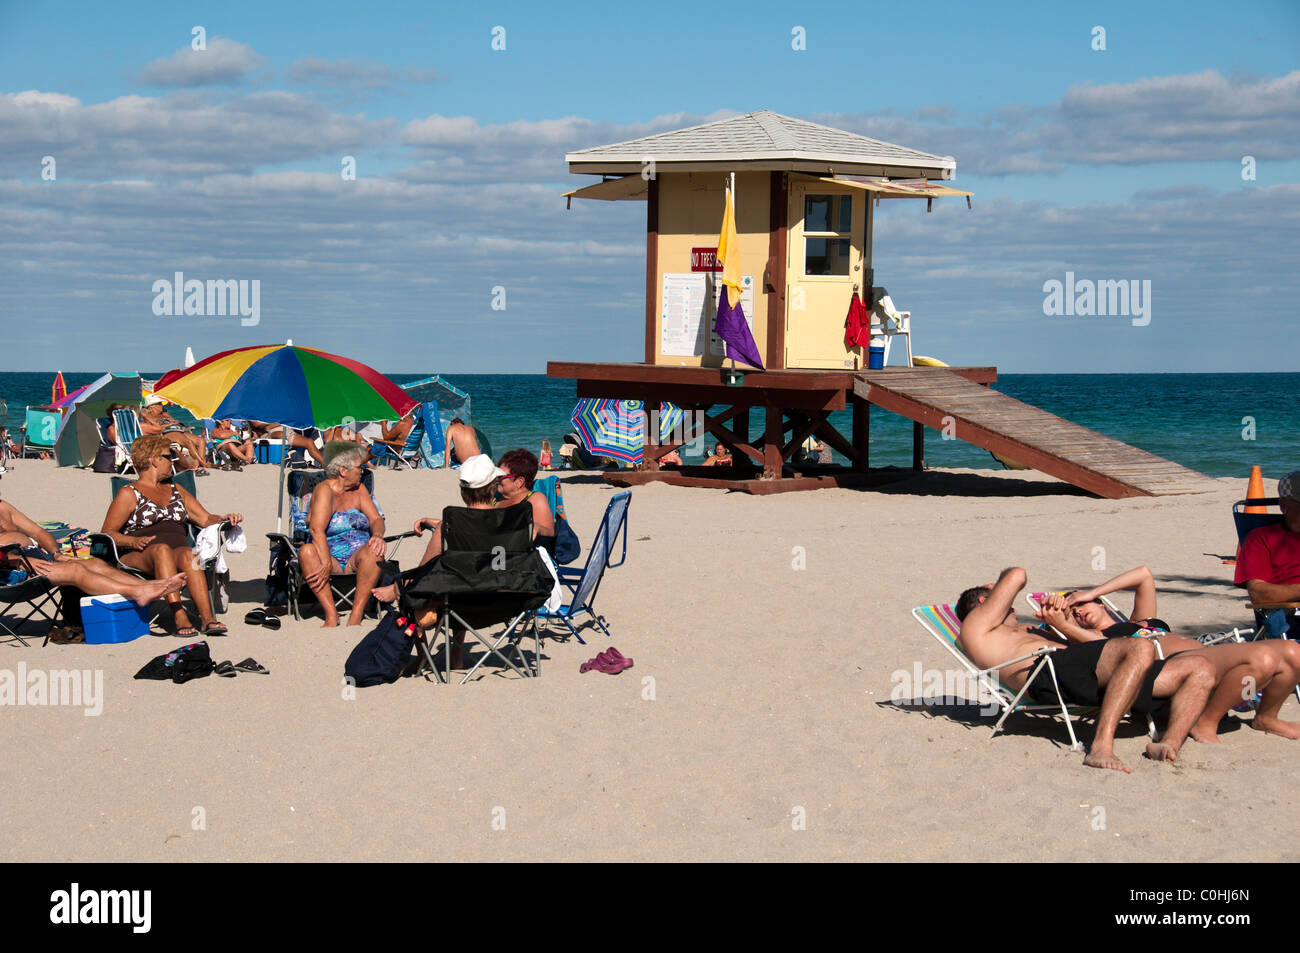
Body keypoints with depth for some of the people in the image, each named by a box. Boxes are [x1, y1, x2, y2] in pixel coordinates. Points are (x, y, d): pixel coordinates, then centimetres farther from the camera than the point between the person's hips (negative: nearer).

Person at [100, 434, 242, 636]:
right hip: (138, 558, -3)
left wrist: (223, 519, 4)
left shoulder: (175, 491, 30)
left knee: (188, 554, -33)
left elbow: (205, 519, 25)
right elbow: (107, 534, 4)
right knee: (162, 550, -38)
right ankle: (178, 614, -50)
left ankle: (207, 618, -48)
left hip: (178, 553, 3)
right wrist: (135, 541, -13)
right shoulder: (129, 494, 12)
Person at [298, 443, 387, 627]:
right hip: (330, 557, -3)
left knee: (374, 551, -30)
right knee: (307, 551, -34)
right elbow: (316, 530, -19)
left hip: (357, 559, 3)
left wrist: (378, 535, -17)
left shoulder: (358, 489, 13)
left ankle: (356, 615, -35)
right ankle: (331, 614, -38)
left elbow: (376, 519, 9)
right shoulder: (325, 490, -6)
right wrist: (327, 565, -31)